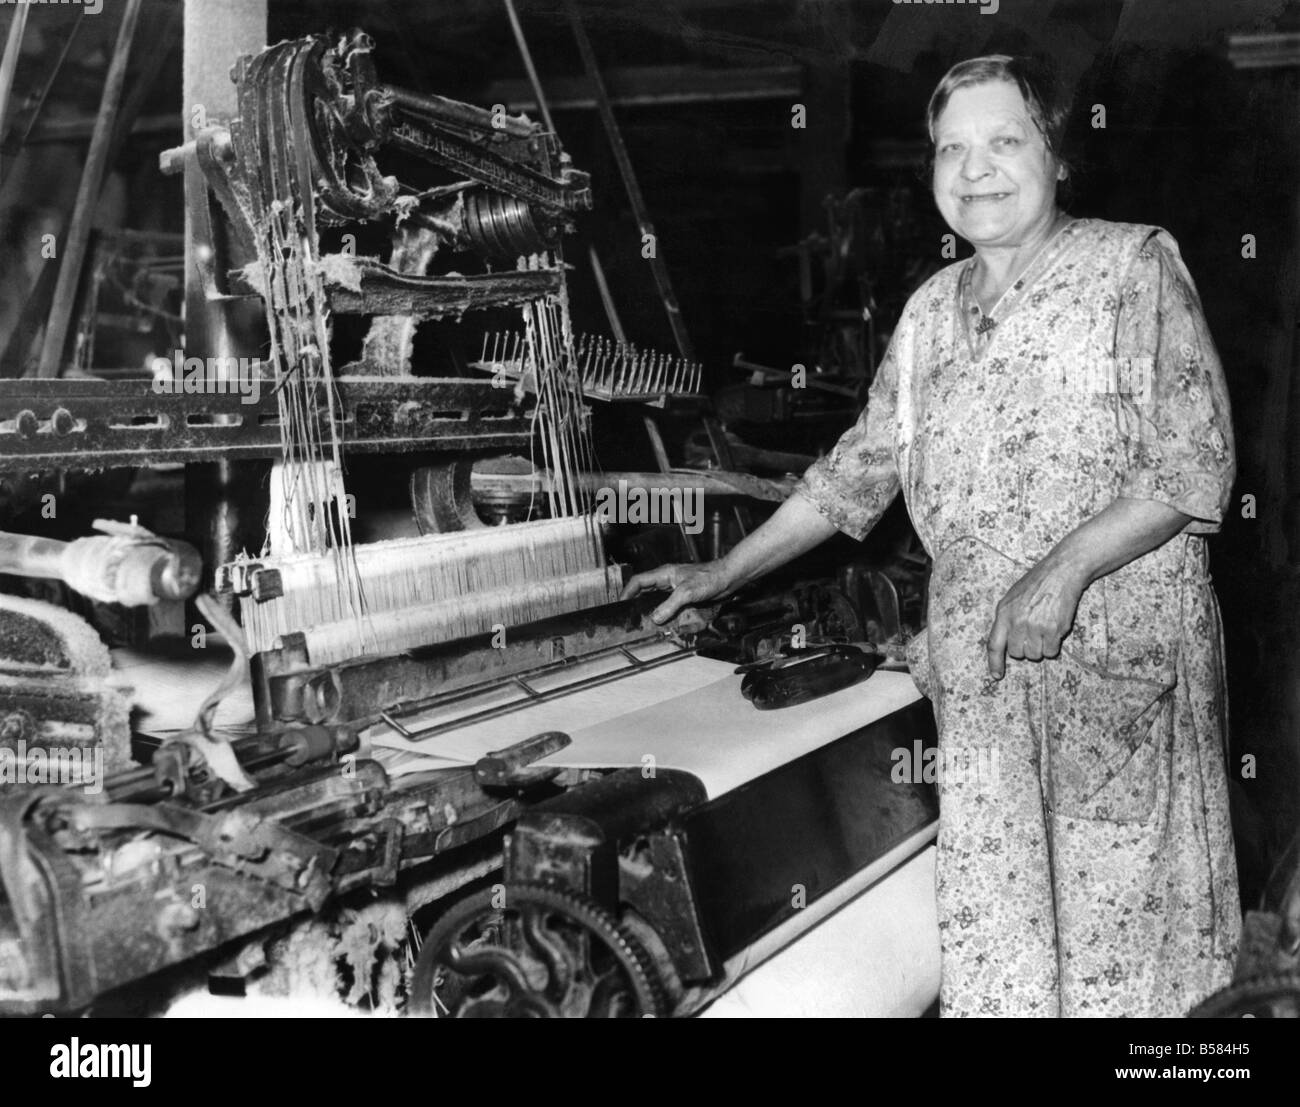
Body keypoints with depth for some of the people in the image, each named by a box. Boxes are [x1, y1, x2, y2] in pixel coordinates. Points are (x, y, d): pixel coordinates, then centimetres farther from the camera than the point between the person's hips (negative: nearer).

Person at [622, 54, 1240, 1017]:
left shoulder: (1134, 265, -1)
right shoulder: (931, 311, 16)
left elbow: (1195, 464, -8)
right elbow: (860, 469, 22)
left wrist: (1067, 568, -21)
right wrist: (723, 575, 22)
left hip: (1124, 658, -4)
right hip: (977, 669, 5)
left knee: (1120, 908, -1)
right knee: (992, 929, 5)